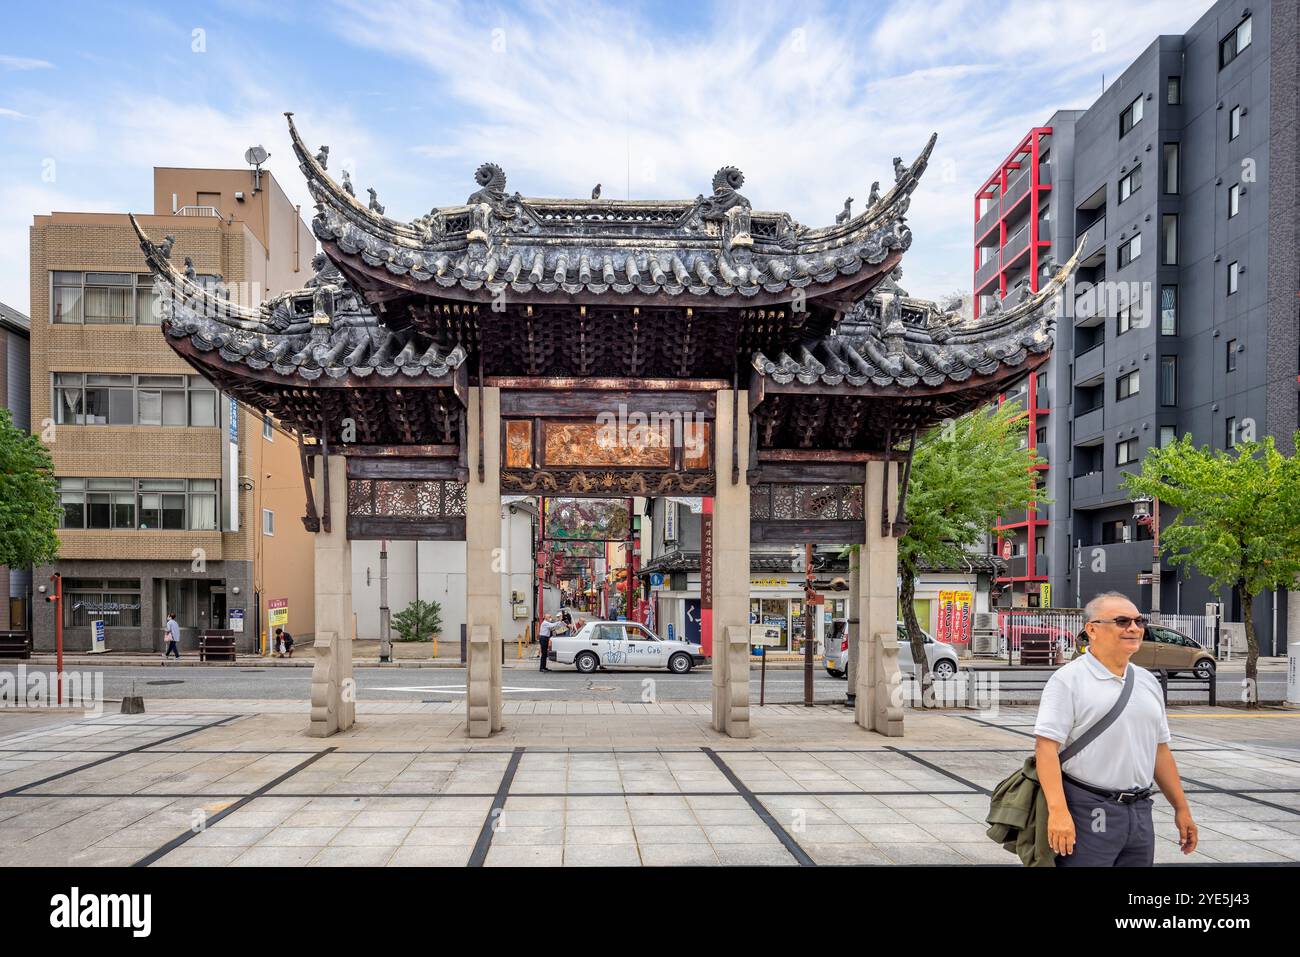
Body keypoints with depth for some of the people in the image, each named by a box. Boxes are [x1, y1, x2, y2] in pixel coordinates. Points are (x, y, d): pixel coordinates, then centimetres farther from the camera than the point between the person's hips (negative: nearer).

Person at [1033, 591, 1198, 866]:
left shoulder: (1148, 682, 14)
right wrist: (1057, 811, -24)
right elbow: (1046, 746, -16)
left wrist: (1181, 808, 18)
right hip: (1088, 812, -7)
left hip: (1140, 813, 7)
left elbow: (1160, 750, 20)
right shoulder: (1068, 679, -9)